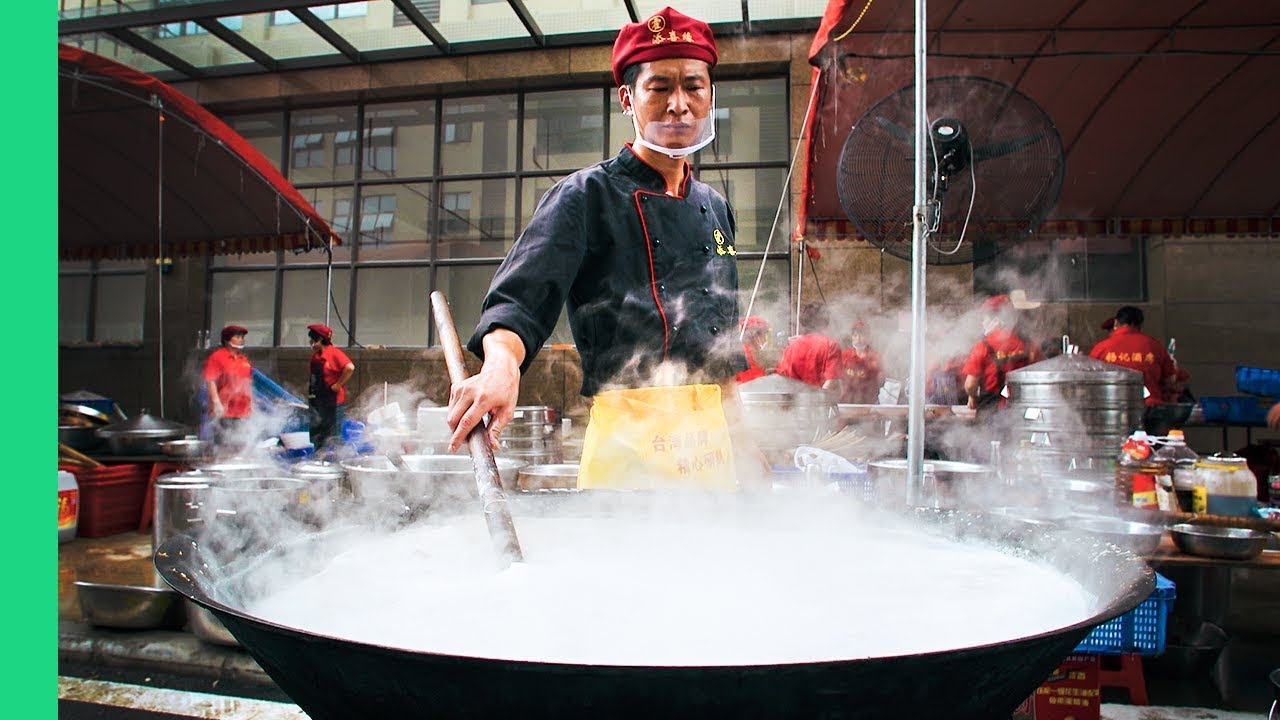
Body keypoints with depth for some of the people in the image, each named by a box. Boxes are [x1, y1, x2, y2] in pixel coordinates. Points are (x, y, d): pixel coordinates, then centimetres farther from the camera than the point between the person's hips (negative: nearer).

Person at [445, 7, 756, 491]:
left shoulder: (715, 208, 16)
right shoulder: (587, 196, -3)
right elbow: (521, 297, -17)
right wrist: (501, 364, -38)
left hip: (710, 440, 6)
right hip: (631, 436, -6)